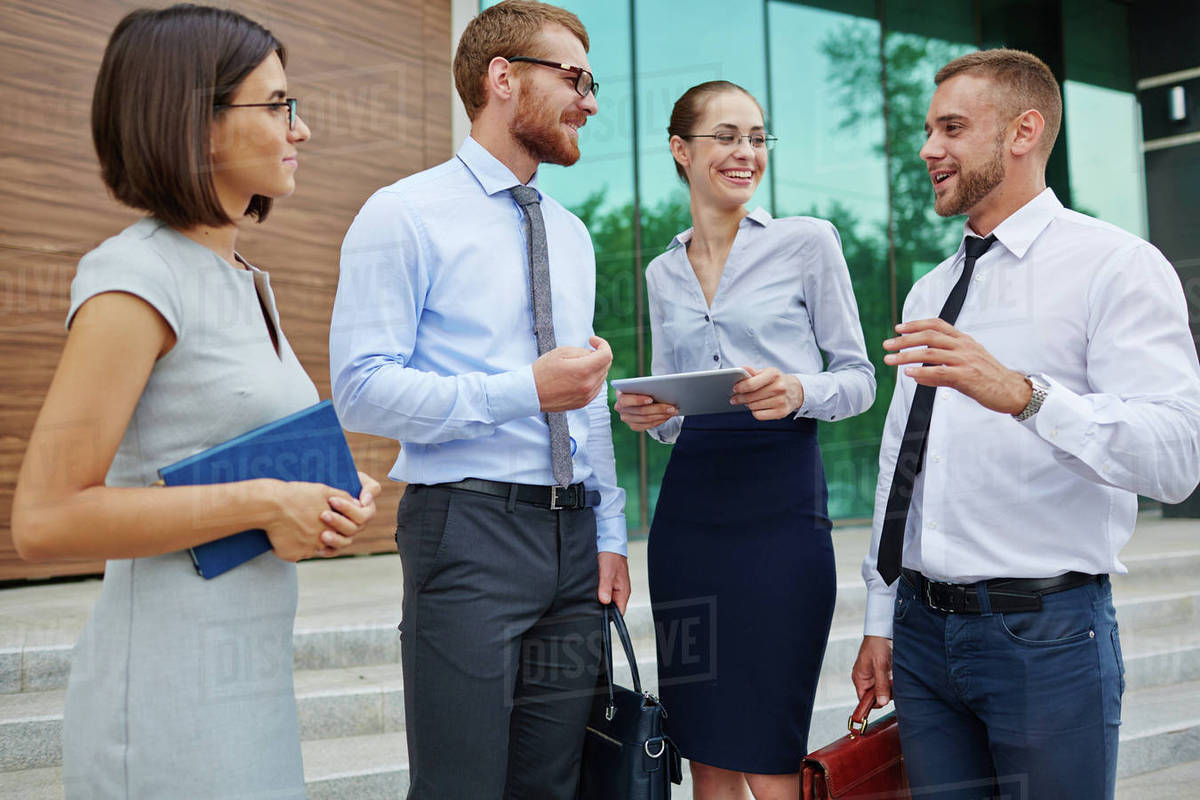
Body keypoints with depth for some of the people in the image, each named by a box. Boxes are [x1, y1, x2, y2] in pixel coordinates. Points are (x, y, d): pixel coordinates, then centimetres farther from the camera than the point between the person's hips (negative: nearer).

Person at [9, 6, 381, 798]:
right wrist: (262, 503, -20)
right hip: (172, 691, -8)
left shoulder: (242, 280, 12)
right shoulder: (137, 279, -15)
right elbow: (45, 518, -20)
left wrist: (327, 499, 2)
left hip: (249, 676, 8)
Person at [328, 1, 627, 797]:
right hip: (467, 526, -6)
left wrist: (610, 535, 12)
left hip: (572, 536, 7)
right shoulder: (406, 216, -5)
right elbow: (362, 389, -13)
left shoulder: (572, 234, 17)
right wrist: (526, 390, -19)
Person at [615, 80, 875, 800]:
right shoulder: (663, 273, 15)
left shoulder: (807, 242, 2)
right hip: (689, 508, 4)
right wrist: (646, 414, -2)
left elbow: (859, 378, 3)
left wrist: (798, 392, -18)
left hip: (782, 504, -4)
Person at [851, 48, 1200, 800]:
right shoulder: (930, 293, 13)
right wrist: (881, 622, 14)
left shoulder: (1116, 266, -7)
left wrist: (1020, 392, -35)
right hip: (922, 627, 6)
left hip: (1047, 630, -5)